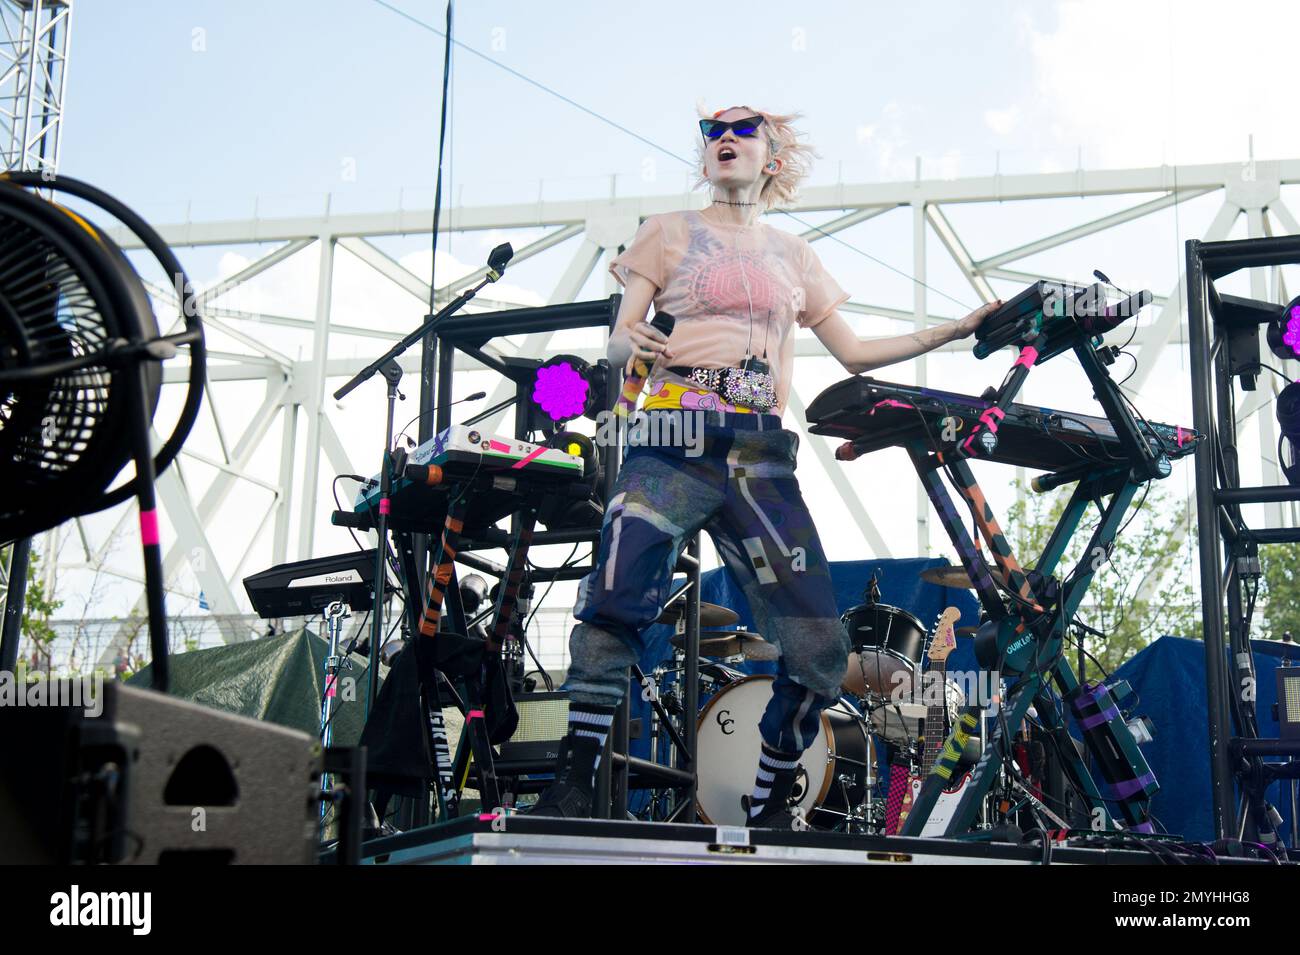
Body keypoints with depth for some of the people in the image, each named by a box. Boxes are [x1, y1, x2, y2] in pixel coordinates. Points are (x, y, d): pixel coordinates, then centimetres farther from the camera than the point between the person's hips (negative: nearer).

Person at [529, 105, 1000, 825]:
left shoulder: (792, 254, 24)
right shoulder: (668, 232, 16)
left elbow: (853, 354, 23)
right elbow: (618, 339, 8)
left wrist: (957, 330, 16)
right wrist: (633, 344, -16)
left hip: (761, 457, 3)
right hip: (675, 443, -2)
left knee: (819, 649, -8)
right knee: (613, 606, -25)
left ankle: (766, 809, 9)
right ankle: (572, 788, -17)